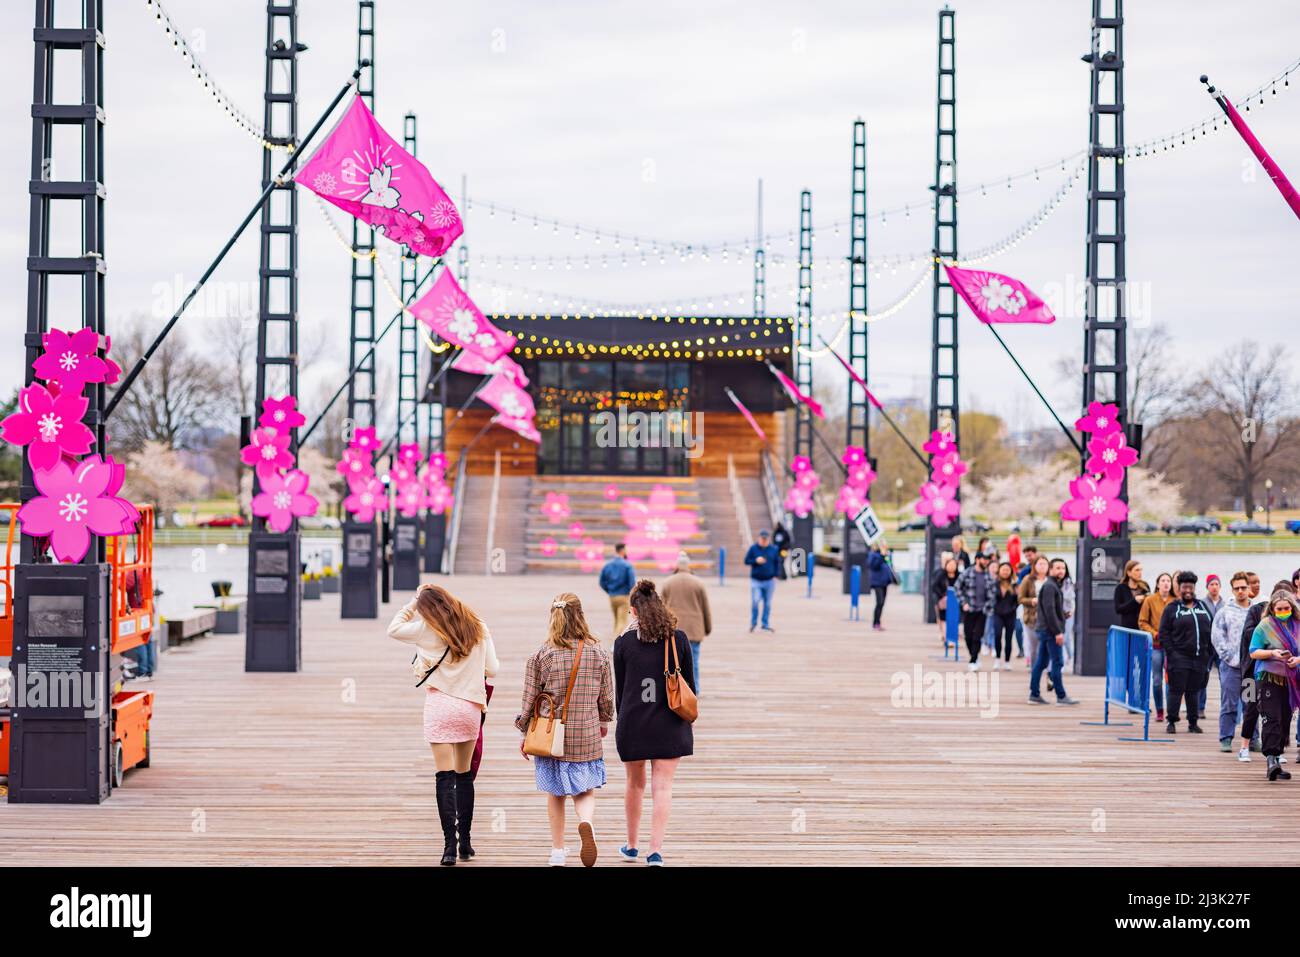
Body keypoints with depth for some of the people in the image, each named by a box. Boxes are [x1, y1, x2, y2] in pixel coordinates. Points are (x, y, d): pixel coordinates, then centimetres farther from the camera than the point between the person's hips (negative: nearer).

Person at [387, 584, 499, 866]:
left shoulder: (428, 629, -5)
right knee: (464, 774, 15)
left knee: (445, 776, -5)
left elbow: (393, 629, 8)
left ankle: (450, 844, -11)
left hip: (440, 705, -3)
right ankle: (465, 842, 18)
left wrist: (413, 602, 11)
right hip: (471, 706, 4)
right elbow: (492, 669, 8)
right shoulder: (478, 627, 5)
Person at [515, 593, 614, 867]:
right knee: (585, 792, 9)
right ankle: (586, 823, -23)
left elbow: (530, 700, -3)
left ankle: (558, 851, 19)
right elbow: (607, 697, 5)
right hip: (587, 736, 0)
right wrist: (604, 722, 25)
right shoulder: (598, 654, -4)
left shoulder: (540, 655, -8)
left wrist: (525, 734, 10)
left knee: (555, 794, 14)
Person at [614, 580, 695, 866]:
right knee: (662, 787, 0)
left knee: (635, 784, 17)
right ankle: (656, 851, -11)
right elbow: (689, 684, 3)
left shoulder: (624, 643, -3)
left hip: (633, 724, 0)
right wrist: (686, 718, 15)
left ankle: (632, 845, 31)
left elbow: (619, 689, 2)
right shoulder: (679, 639, -1)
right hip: (670, 725, 0)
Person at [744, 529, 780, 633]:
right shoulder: (753, 548, -1)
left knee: (767, 603, 7)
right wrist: (756, 561, -16)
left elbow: (777, 563, 11)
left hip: (769, 581, 2)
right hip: (756, 580, -2)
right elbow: (746, 561, 2)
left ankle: (766, 624, 17)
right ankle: (753, 622, 7)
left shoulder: (773, 549, 4)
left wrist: (775, 576, 2)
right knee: (755, 601, -11)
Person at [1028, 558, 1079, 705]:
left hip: (1045, 630, 10)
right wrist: (1058, 632, -21)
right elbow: (1049, 611, -19)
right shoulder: (1049, 586, -12)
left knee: (1040, 663, 9)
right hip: (1051, 630, -10)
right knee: (1057, 663, -7)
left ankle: (1034, 694, 11)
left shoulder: (1054, 585, 20)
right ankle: (1061, 696, -6)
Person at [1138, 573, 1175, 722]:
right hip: (1155, 644, 0)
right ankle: (1159, 711, 14)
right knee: (1157, 679, 3)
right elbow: (1142, 622, 3)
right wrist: (1154, 633, -8)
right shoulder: (1150, 600, 1)